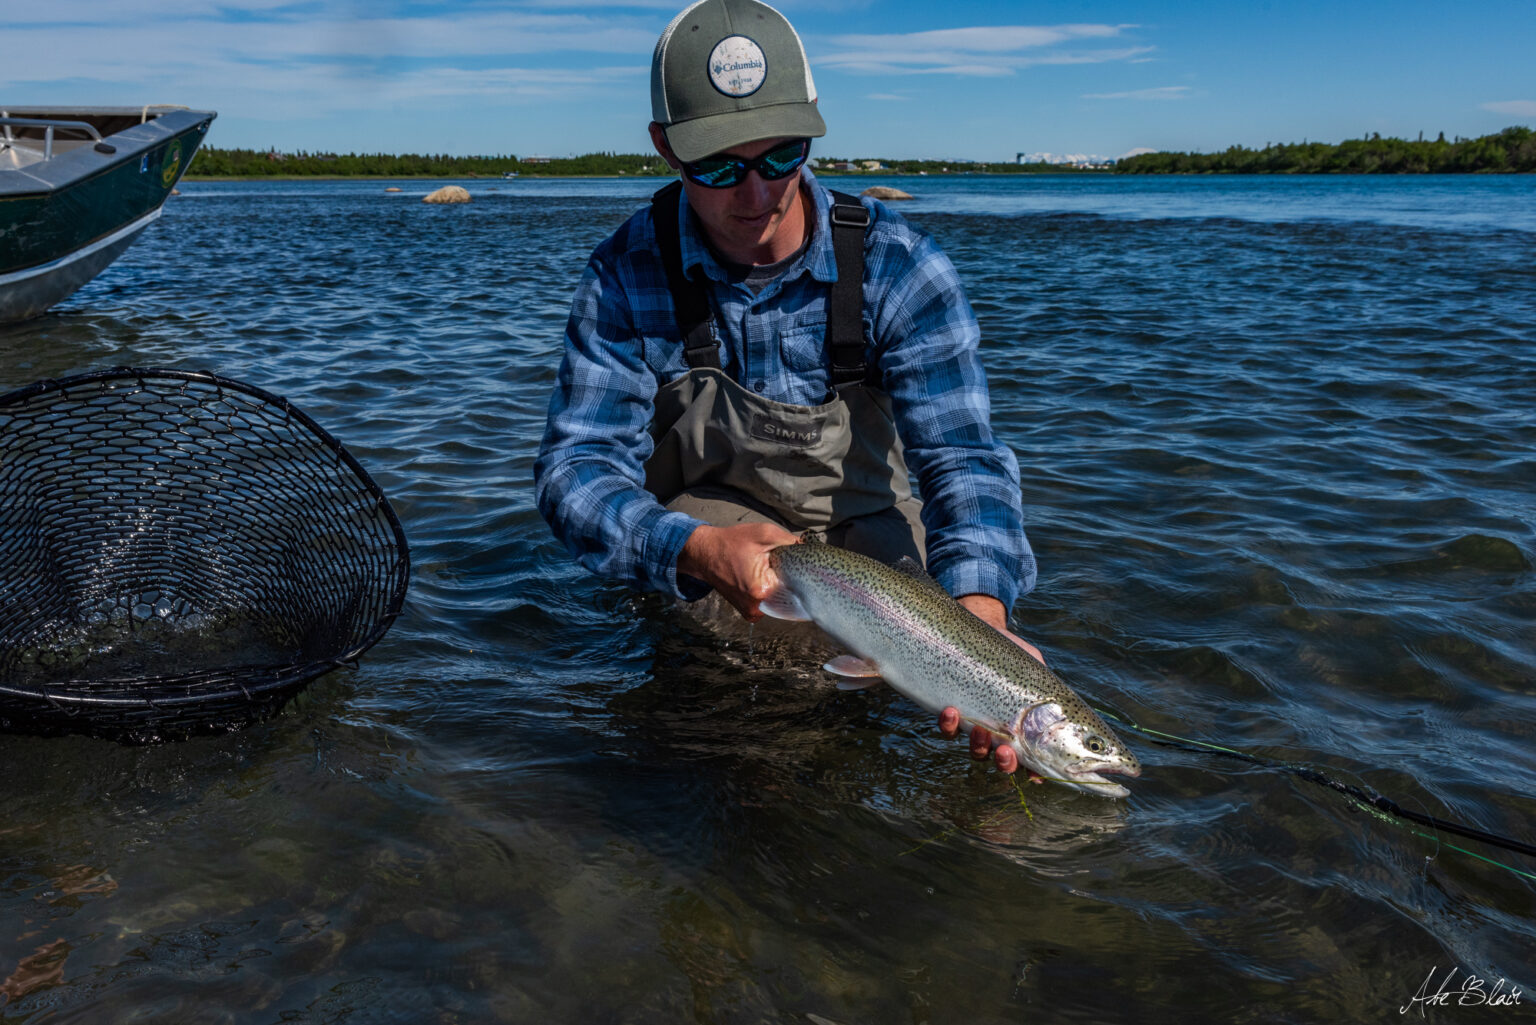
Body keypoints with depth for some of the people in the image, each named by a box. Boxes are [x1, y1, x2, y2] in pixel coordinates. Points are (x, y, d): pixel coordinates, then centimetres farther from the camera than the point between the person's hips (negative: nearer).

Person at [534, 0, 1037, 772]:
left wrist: (981, 611, -44)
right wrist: (695, 550, -40)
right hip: (698, 530, 0)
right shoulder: (628, 275, -14)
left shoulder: (897, 265, -17)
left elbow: (962, 456, -22)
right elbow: (578, 465, -18)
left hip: (864, 537, 1)